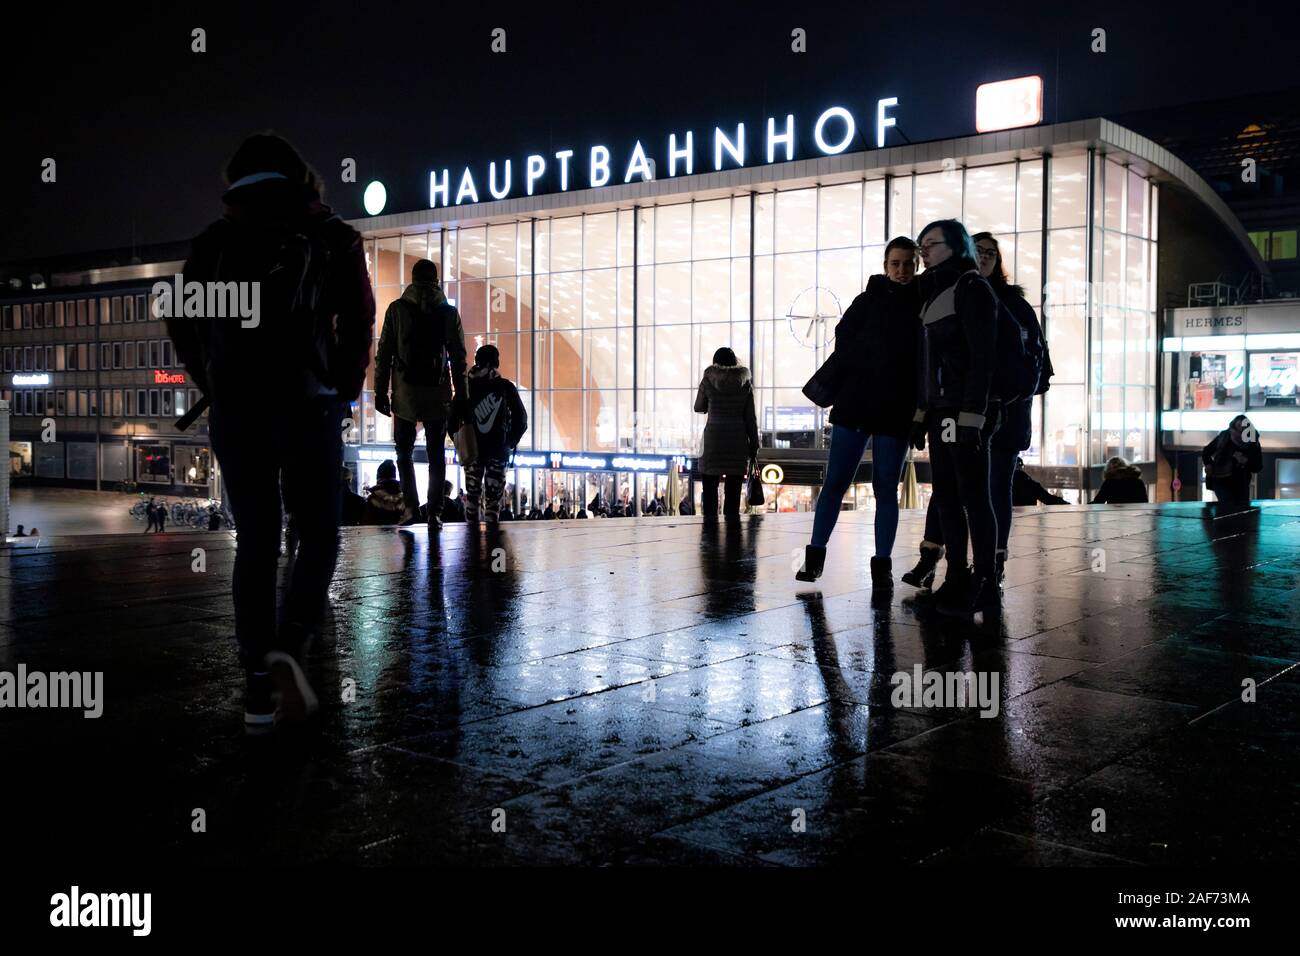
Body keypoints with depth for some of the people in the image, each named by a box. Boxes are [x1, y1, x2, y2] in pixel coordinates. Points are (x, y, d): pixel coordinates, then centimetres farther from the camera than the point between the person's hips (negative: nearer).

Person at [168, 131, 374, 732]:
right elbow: (358, 319, -4)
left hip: (233, 410, 3)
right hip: (306, 403, -3)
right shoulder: (331, 235, 7)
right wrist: (346, 389, 8)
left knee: (255, 542, 9)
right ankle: (286, 650, -15)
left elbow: (181, 322, 9)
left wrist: (217, 388, 17)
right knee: (319, 536, 8)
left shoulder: (218, 238, 14)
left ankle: (257, 690, 8)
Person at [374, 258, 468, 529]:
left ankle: (411, 507, -2)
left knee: (404, 452, 10)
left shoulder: (397, 309, 3)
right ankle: (435, 512, 2)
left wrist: (380, 391, 5)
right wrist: (460, 397, 8)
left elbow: (384, 353, 0)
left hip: (405, 392, -1)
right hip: (438, 393, 1)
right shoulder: (449, 312, 4)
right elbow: (458, 358, 3)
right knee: (436, 455, 6)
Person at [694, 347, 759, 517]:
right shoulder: (745, 382, 3)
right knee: (733, 491, 4)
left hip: (713, 440, -1)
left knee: (710, 490, 4)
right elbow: (750, 418, 3)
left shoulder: (709, 380, 0)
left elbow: (699, 407, 13)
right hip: (738, 440, 1)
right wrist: (754, 445, 8)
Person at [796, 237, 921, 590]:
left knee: (886, 490, 4)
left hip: (895, 414, 0)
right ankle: (815, 556, 9)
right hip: (854, 405, 0)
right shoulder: (868, 301, 6)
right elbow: (844, 344, 0)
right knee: (834, 482, 1)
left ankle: (882, 565, 10)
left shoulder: (925, 306, 4)